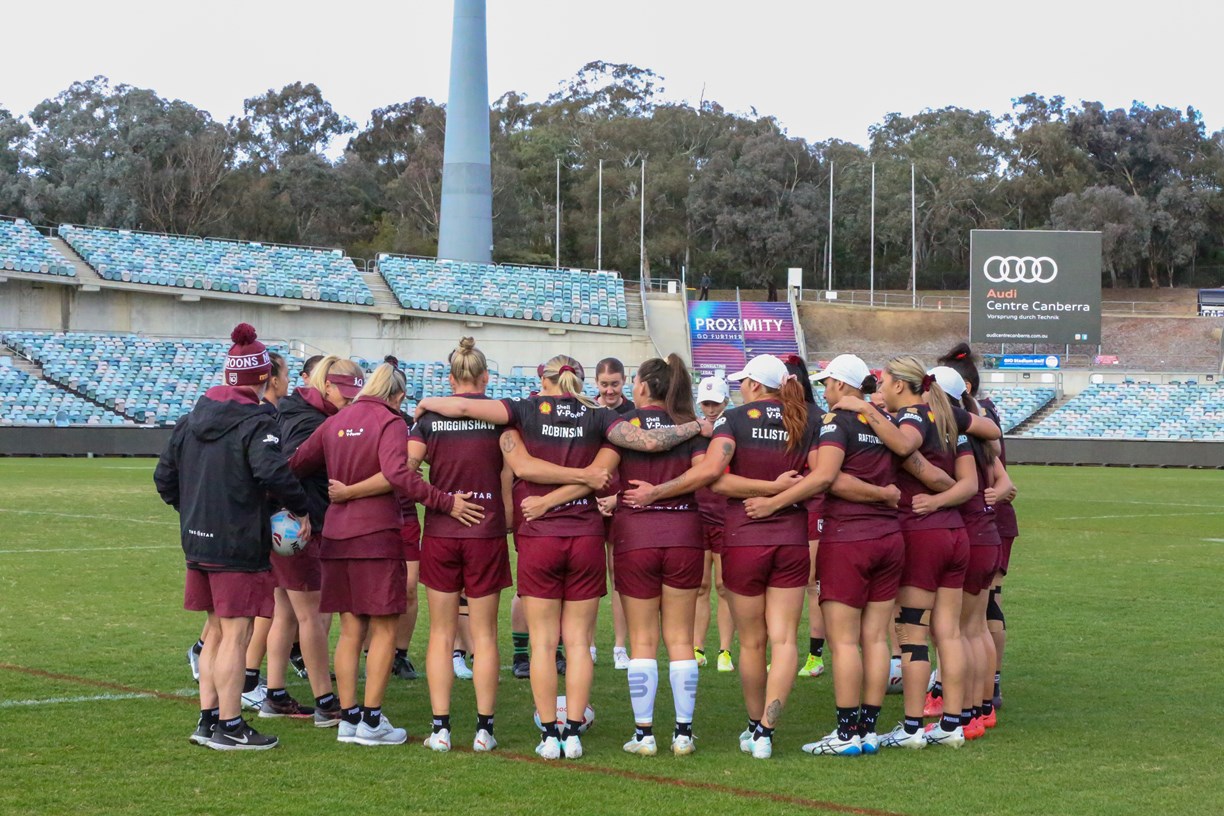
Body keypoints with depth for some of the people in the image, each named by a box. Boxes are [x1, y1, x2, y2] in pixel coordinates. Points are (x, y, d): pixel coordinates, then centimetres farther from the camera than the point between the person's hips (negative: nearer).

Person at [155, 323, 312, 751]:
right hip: (240, 546, -8)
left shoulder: (192, 419, 10)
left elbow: (164, 478, 14)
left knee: (216, 631, 17)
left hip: (197, 540, 8)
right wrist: (301, 508, -17)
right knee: (235, 635, -2)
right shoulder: (255, 422, -14)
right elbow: (272, 471, -30)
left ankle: (208, 719, 22)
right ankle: (229, 727, 1)